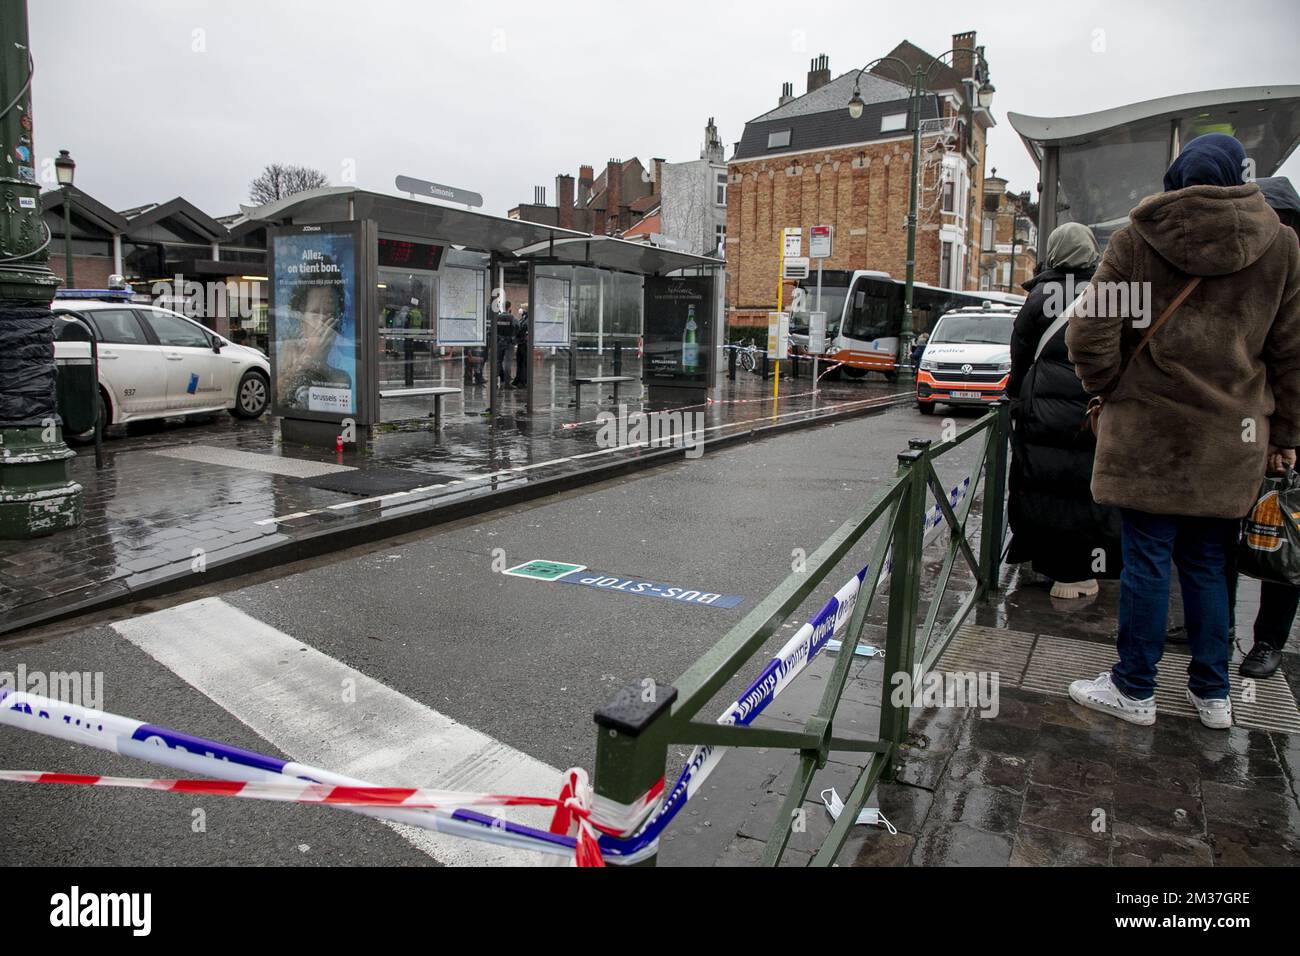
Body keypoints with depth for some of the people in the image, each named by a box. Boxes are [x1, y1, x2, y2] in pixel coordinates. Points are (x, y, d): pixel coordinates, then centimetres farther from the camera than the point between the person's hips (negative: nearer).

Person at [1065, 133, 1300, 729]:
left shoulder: (1138, 236, -4)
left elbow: (1090, 334, -9)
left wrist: (1111, 391, 7)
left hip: (1148, 430, -3)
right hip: (1233, 436, 3)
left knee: (1146, 561, 4)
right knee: (1207, 564, 14)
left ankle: (1134, 690, 14)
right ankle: (1212, 694, 24)